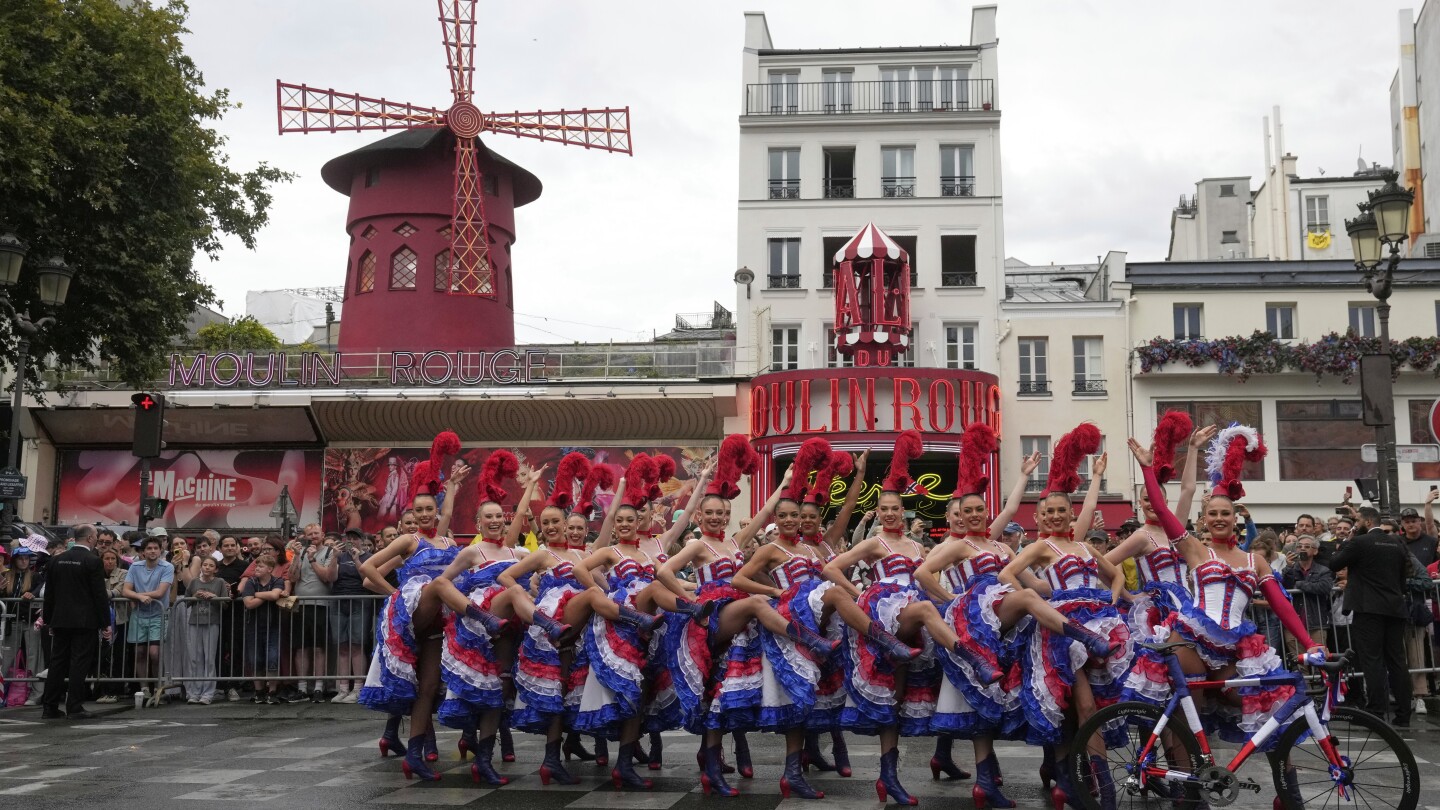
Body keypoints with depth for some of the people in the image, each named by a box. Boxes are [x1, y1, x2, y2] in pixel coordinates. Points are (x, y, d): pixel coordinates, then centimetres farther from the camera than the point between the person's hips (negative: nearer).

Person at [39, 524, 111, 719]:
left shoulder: (56, 559, 7)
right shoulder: (93, 561, -10)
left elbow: (49, 593, 11)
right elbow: (100, 595, -11)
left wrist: (48, 620, 19)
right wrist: (105, 623, -5)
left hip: (60, 620, 5)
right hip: (84, 621, -5)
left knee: (57, 663, 10)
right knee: (79, 663, -2)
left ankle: (50, 707, 11)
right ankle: (74, 708, -2)